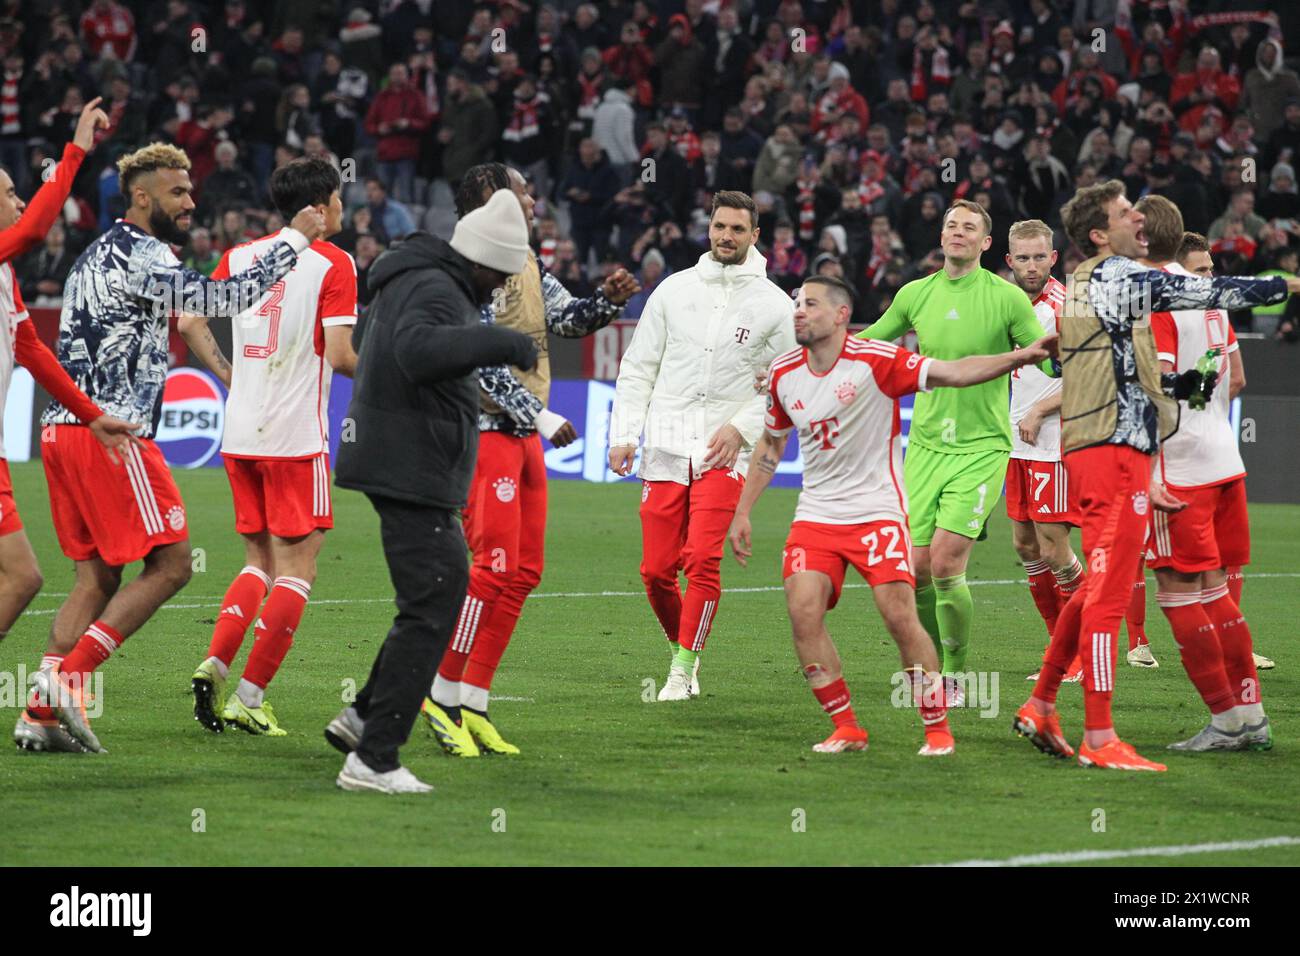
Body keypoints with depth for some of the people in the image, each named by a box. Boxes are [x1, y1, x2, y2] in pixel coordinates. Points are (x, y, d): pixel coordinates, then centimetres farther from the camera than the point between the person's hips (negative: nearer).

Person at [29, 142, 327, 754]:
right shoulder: (142, 257, -11)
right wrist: (295, 240, -6)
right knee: (170, 565, -4)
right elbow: (226, 298, -16)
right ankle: (69, 677, -11)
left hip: (62, 427, 10)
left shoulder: (101, 252, 20)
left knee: (96, 577, 10)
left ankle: (43, 714, 2)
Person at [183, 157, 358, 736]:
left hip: (239, 433, 6)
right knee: (296, 568, 1)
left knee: (260, 559, 18)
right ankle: (249, 698, -4)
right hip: (297, 437, -6)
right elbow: (339, 356, -14)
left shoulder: (240, 256, 9)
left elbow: (191, 324, 6)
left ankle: (214, 665, -1)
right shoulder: (333, 264, -8)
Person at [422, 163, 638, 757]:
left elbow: (569, 319, 20)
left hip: (524, 436, 10)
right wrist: (541, 417, -18)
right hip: (487, 430, -10)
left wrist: (607, 300, -1)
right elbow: (483, 360, -19)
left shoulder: (527, 266, 16)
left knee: (523, 573, 7)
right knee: (494, 567, -13)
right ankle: (443, 696, -4)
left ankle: (473, 704, 11)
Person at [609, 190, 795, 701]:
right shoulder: (675, 289, 8)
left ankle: (684, 669, -9)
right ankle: (681, 649, 24)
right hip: (665, 448, 2)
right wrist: (623, 434, 3)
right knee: (656, 570, 0)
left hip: (724, 453, -2)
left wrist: (741, 427, -7)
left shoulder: (773, 304, 3)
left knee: (702, 562, -17)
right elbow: (638, 367, 11)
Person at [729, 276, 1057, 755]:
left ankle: (937, 728, 2)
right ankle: (846, 728, 1)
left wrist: (1018, 357, -32)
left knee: (900, 616, -14)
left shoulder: (875, 360, -12)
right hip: (815, 514, 4)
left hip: (877, 512, -4)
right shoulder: (783, 373, 4)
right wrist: (742, 512, 18)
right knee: (803, 613, -12)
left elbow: (952, 372, -19)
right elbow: (771, 444, 19)